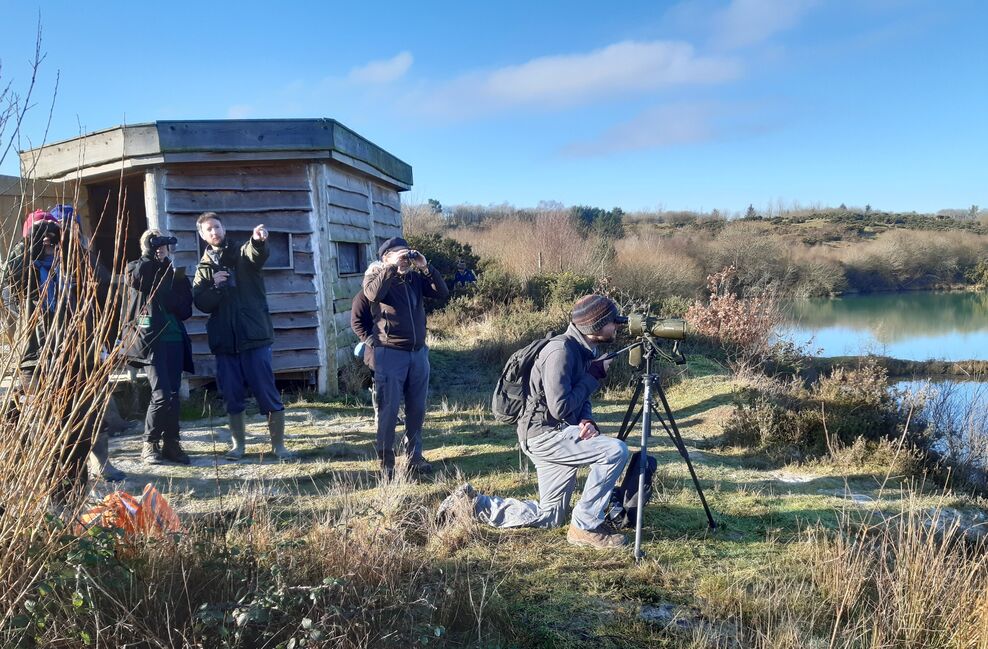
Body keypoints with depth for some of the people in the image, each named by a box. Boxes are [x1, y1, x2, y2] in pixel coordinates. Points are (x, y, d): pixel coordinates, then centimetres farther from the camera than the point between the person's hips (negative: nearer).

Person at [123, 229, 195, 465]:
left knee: (173, 394, 4)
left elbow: (185, 309, 10)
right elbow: (136, 277, -19)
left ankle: (171, 443, 13)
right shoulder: (136, 268, 7)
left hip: (174, 339, 4)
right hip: (150, 339, -4)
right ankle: (150, 445, 2)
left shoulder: (173, 272, 17)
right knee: (162, 394, -12)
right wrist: (150, 252, -16)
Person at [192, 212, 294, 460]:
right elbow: (201, 303, 2)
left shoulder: (242, 255, 5)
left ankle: (278, 445, 7)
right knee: (232, 396, 9)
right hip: (224, 340, 3)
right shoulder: (204, 267, 13)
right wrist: (215, 286, -17)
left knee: (268, 393, -2)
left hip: (254, 336, -3)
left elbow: (259, 254, -21)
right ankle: (238, 443, 24)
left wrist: (259, 240, -43)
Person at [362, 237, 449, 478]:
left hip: (418, 351, 4)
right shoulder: (376, 274, -2)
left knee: (417, 408, 10)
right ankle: (386, 461, 8)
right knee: (388, 409, -2)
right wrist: (393, 266, -23)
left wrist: (425, 267, -11)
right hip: (390, 353, -4)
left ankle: (414, 455, 23)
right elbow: (373, 294, -24)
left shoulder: (416, 277, 8)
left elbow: (442, 293, -3)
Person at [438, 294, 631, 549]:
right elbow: (560, 408, -24)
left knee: (548, 517, 14)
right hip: (544, 433, -10)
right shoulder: (561, 351, -20)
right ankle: (586, 526, -9)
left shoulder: (584, 350, 9)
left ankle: (470, 503, 17)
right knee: (615, 451, -23)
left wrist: (587, 421, -4)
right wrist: (593, 376, -15)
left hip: (556, 434, 10)